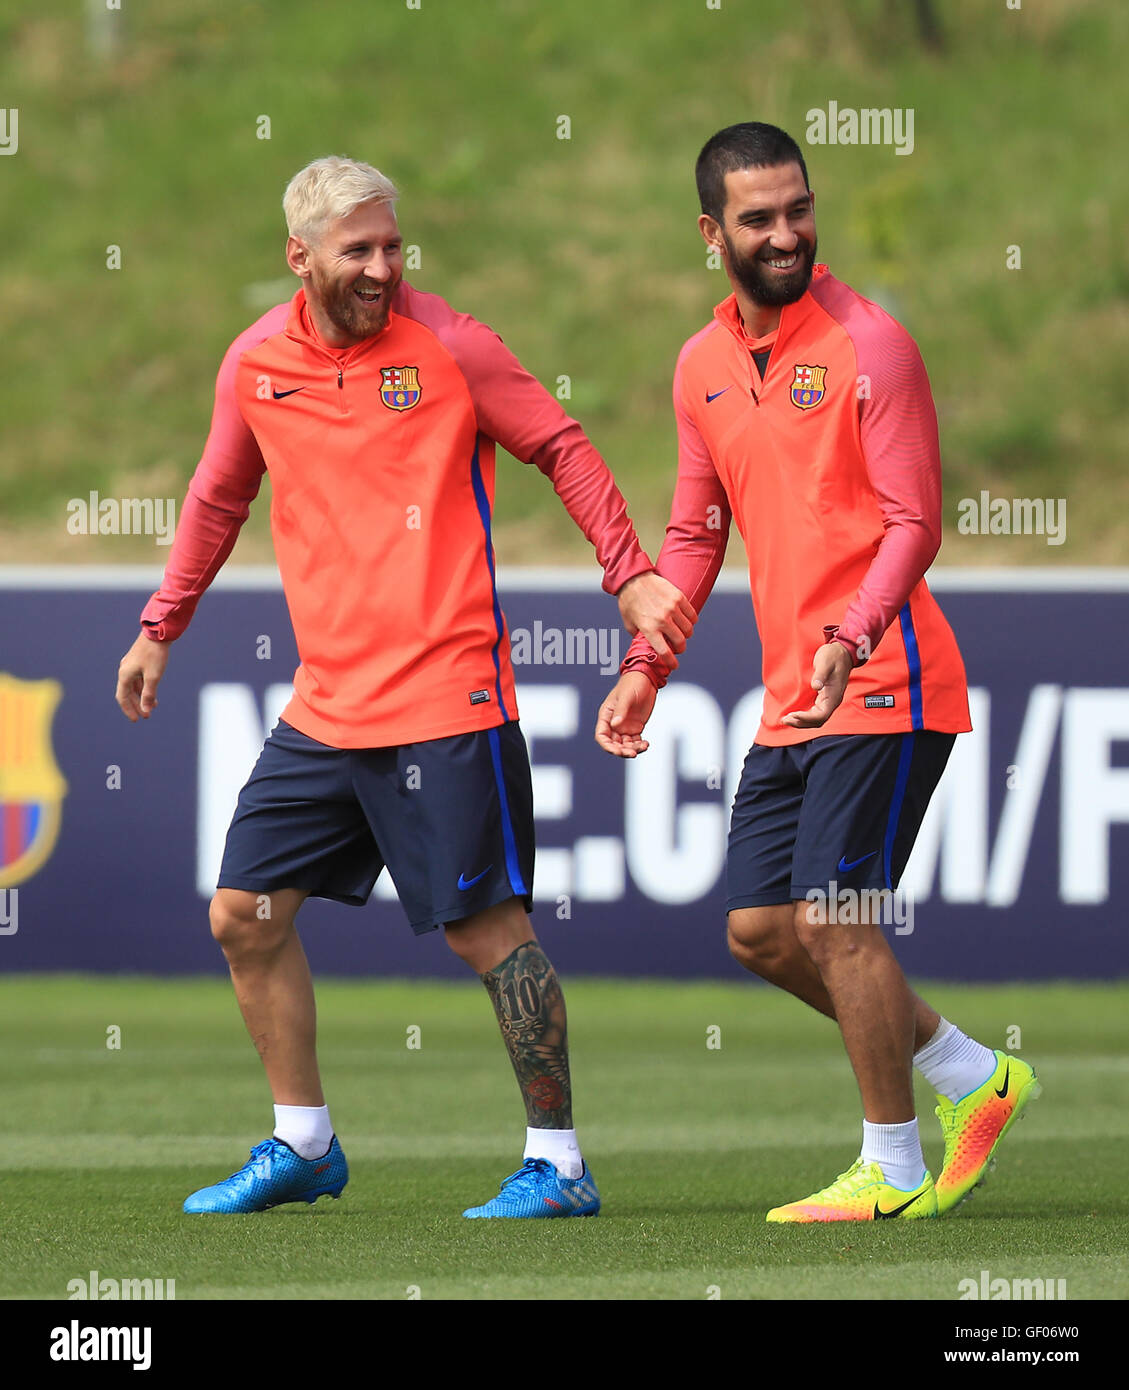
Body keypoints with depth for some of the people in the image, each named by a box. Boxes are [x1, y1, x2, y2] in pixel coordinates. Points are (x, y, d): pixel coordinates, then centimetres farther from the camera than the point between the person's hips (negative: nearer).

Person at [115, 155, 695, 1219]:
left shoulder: (447, 346, -6)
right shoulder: (255, 364, 6)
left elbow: (562, 450, 1)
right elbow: (218, 498, 21)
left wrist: (629, 575, -8)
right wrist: (161, 625, 21)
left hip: (445, 704, -5)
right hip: (323, 710, 5)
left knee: (486, 926, -7)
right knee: (245, 915, 7)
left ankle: (558, 1163, 1)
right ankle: (302, 1146, 21)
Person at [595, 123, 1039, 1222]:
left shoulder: (867, 344, -10)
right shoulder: (703, 366, 11)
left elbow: (914, 520, -14)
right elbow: (695, 532, 20)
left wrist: (853, 637, -29)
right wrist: (646, 665, 9)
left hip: (881, 687, -8)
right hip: (787, 702, 8)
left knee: (835, 918, -11)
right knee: (759, 931, 7)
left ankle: (892, 1172, 2)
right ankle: (975, 1077, 21)